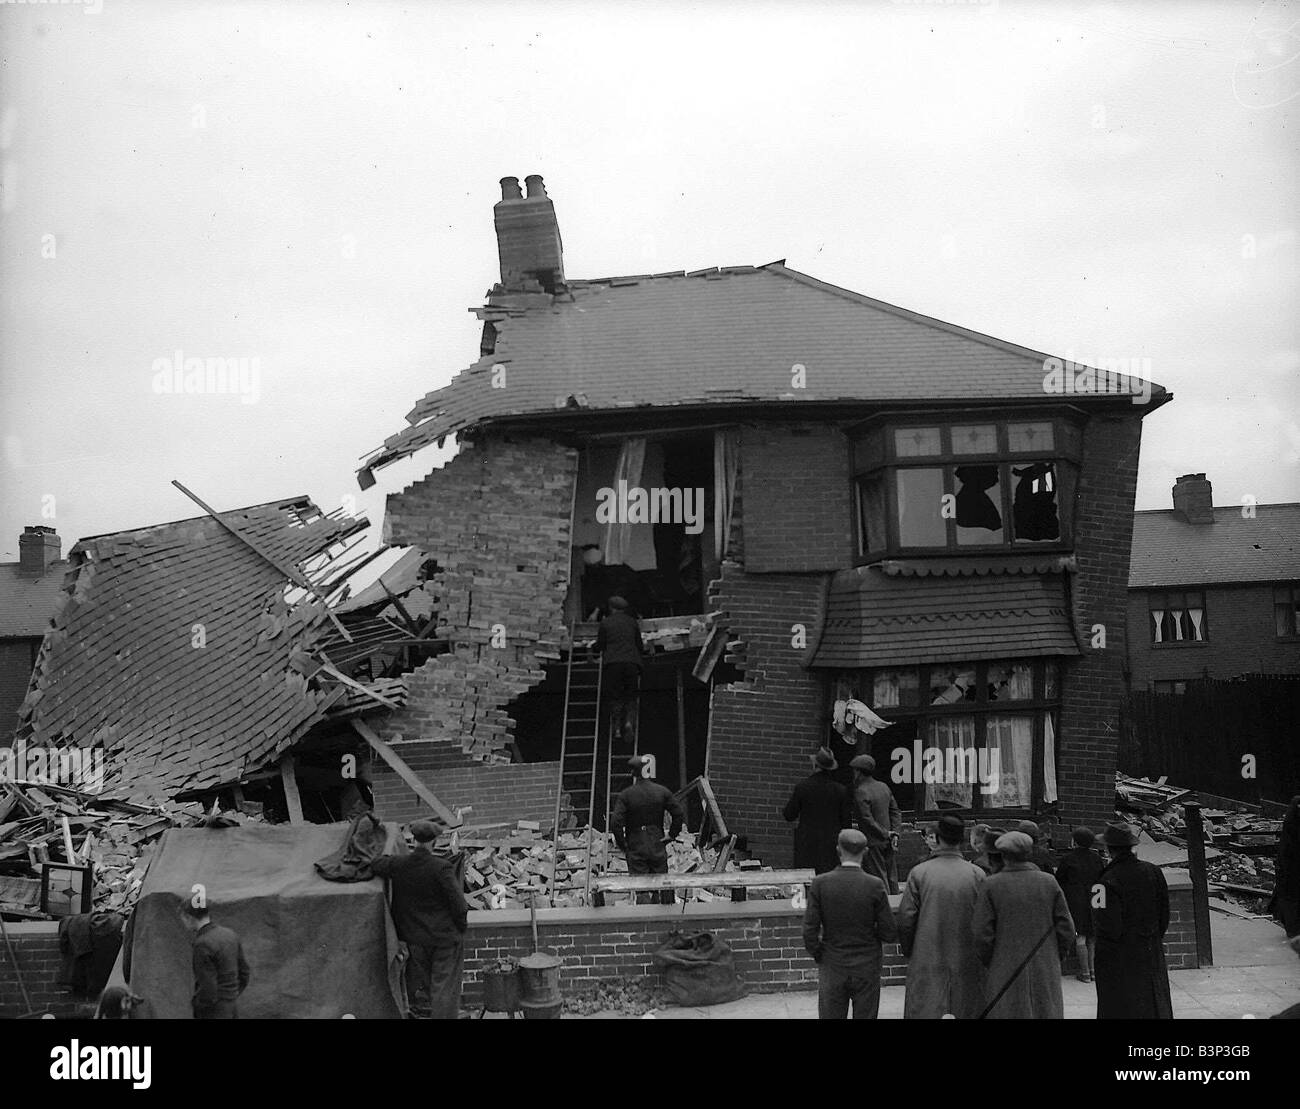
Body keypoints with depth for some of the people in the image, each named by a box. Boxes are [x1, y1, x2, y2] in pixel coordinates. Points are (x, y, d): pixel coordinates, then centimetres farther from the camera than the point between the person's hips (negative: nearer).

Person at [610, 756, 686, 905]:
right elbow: (680, 814, -3)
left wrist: (622, 844, -5)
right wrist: (671, 835, 6)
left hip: (635, 848, -3)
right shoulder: (662, 791, -1)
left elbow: (615, 822, -18)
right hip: (658, 847, 3)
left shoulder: (625, 795, -10)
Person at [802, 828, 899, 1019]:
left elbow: (810, 931, -9)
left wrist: (818, 956, 8)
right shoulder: (875, 885, -11)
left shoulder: (820, 883, -9)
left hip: (832, 969, 1)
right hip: (867, 968, 0)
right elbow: (890, 934, -8)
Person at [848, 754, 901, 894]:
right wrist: (894, 833, 2)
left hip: (873, 843, -7)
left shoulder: (860, 792, -16)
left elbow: (867, 820, -20)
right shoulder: (884, 787, 8)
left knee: (879, 881, -2)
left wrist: (886, 834, -12)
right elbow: (895, 811, 10)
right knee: (891, 879, 14)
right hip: (888, 845, 8)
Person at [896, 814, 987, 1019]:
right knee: (967, 1012, 8)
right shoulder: (977, 875, -4)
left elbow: (905, 919, -5)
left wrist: (909, 952, 10)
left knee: (925, 1012, 4)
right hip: (966, 962, 1)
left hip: (926, 962, -1)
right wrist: (980, 954, 11)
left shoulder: (919, 873, -7)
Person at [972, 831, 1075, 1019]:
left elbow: (982, 934, -8)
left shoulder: (991, 885, -8)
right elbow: (1066, 929, 1)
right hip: (1046, 974, 2)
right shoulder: (1049, 882, 0)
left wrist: (989, 963, 7)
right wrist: (1056, 957, 15)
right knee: (1047, 1014, 10)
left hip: (1005, 974, -2)